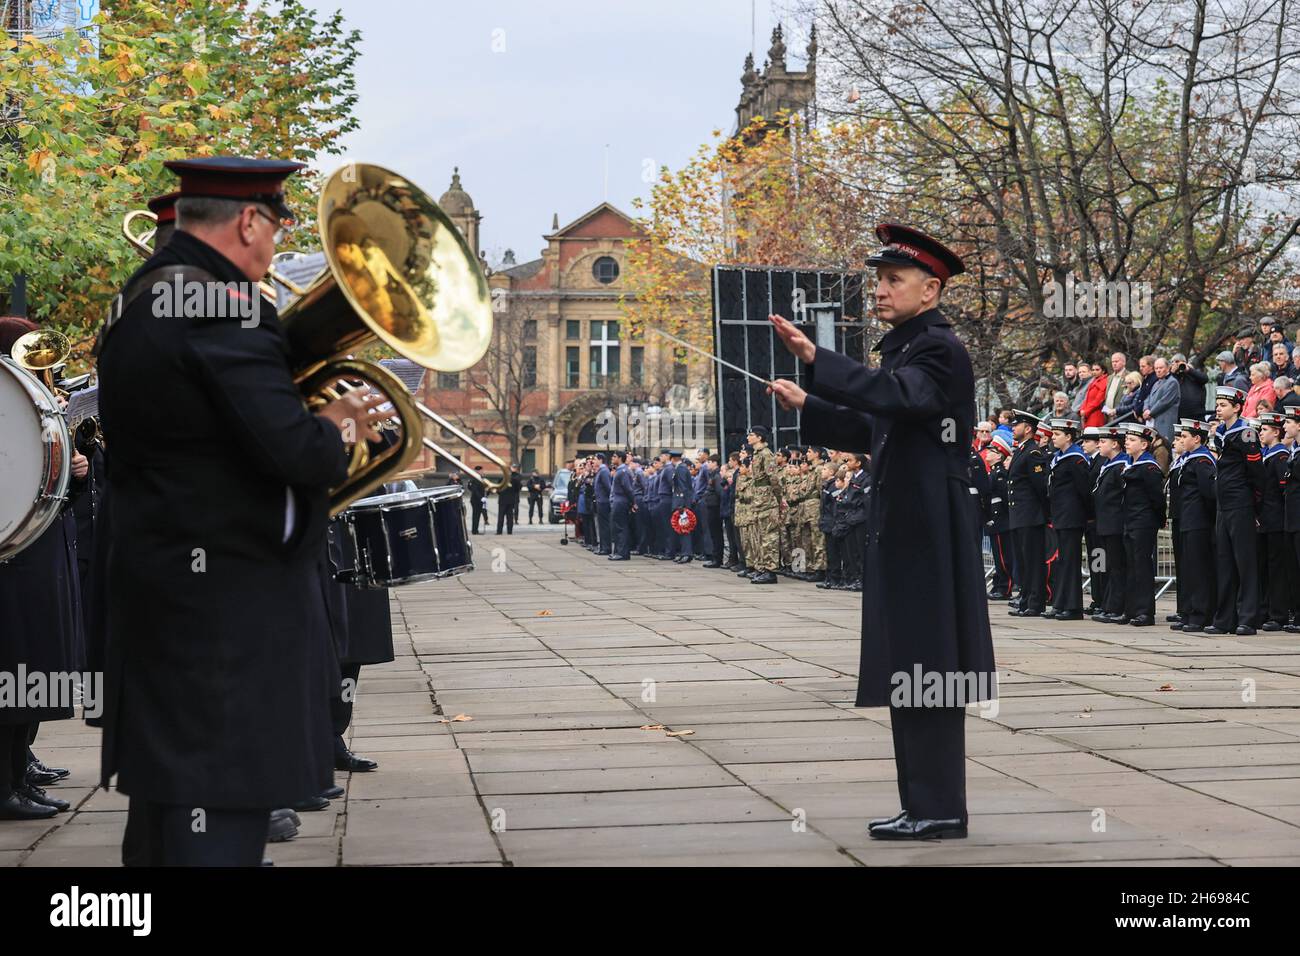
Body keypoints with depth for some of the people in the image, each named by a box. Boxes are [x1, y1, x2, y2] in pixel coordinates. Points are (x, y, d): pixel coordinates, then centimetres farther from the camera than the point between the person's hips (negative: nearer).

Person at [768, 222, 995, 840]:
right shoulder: (906, 348, 19)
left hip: (926, 535, -10)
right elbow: (878, 430, 26)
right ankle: (926, 805, 18)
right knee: (912, 672, 12)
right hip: (903, 529, 10)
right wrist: (808, 407, 21)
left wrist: (816, 360, -37)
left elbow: (896, 396, -31)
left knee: (924, 668, -7)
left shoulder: (939, 348, -11)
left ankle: (939, 808, -2)